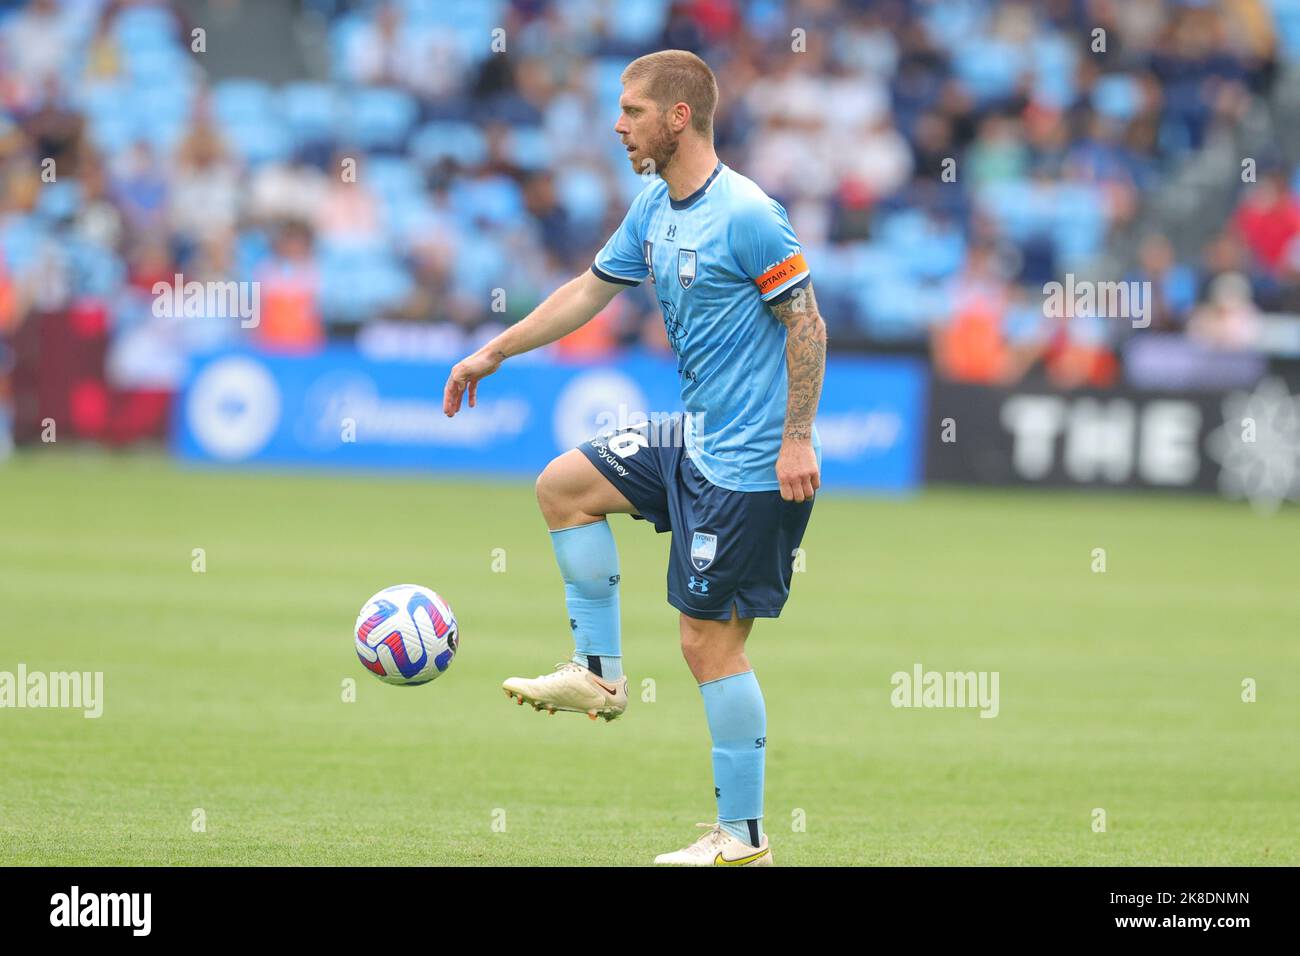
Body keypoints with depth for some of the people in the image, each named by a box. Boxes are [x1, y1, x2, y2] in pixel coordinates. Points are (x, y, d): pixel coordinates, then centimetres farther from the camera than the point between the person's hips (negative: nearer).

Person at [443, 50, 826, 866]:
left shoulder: (746, 216, -19)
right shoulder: (654, 210, 9)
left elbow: (807, 323, -18)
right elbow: (592, 289, 21)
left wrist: (797, 439, -21)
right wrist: (495, 353, 23)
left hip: (751, 462, -9)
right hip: (698, 439, 9)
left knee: (710, 639, -7)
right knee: (564, 485, 14)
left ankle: (743, 837, 0)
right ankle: (600, 673, 18)